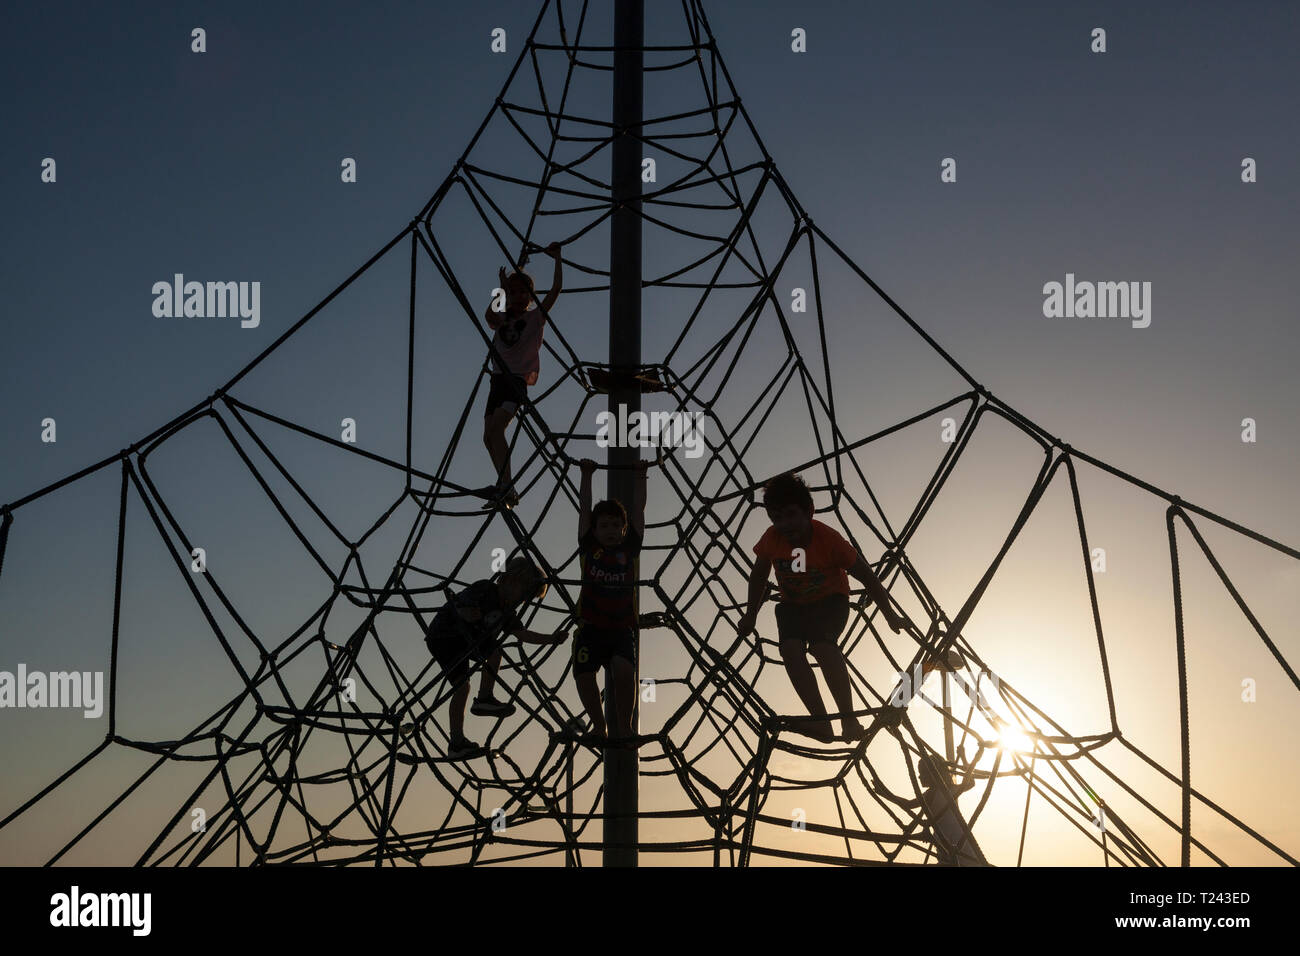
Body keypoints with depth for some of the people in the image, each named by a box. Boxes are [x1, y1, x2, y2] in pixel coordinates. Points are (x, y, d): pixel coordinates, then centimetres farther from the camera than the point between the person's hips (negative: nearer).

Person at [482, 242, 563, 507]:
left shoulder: (536, 318, 8)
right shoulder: (501, 319, 16)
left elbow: (555, 290, -2)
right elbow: (489, 316, -8)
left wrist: (557, 259, -2)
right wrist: (502, 290, -9)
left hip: (520, 380, -6)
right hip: (499, 380, 6)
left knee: (495, 427, -24)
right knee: (490, 436, 0)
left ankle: (505, 486, -30)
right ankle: (506, 490, 7)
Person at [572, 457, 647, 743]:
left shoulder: (630, 548, 11)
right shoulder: (589, 547, 11)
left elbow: (638, 510, 16)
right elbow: (584, 509, 16)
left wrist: (640, 477, 22)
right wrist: (586, 475, 21)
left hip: (622, 627, -1)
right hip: (591, 625, 1)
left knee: (623, 671, -24)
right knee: (583, 674, -14)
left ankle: (624, 726, -7)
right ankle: (599, 727, 8)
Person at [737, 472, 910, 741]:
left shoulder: (829, 539, -27)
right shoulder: (771, 539, -18)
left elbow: (866, 575, -16)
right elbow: (759, 575, 3)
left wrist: (890, 615, -10)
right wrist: (751, 615, 11)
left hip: (830, 600, -3)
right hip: (793, 603, 3)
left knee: (822, 646, -33)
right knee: (790, 649, -27)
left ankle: (850, 720, -25)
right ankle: (821, 722, -24)